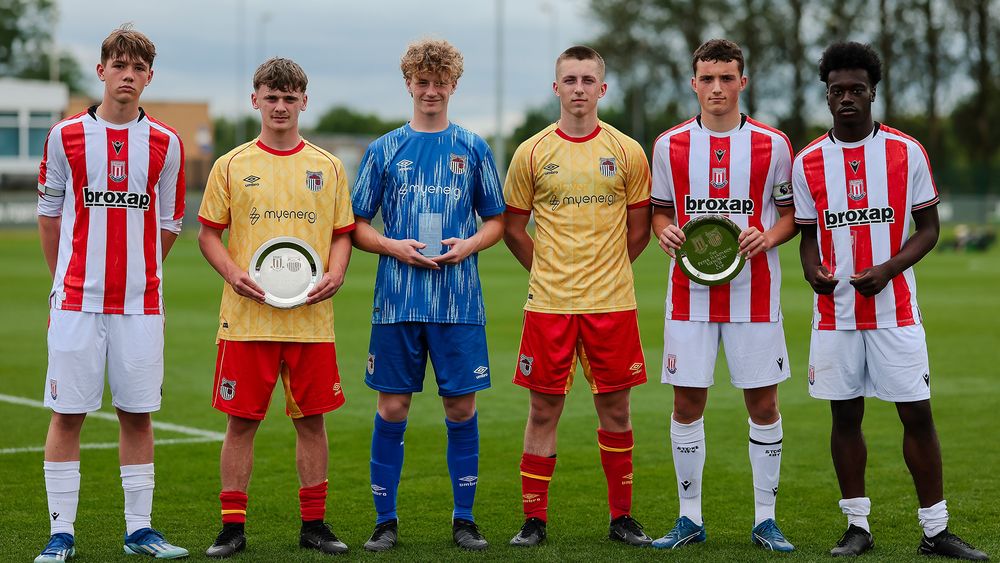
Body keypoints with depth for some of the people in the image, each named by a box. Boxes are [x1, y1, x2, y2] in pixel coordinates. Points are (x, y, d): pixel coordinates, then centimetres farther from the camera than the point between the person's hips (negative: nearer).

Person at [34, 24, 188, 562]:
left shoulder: (165, 143, 4)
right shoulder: (65, 136, 2)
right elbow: (49, 213, 10)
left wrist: (135, 271, 11)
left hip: (139, 301, 1)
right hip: (76, 299, -1)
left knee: (137, 413, 6)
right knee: (67, 413, 0)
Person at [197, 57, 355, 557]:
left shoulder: (327, 167, 8)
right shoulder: (232, 165, 4)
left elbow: (343, 234, 12)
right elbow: (208, 233, 6)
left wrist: (335, 276, -7)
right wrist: (233, 274, -11)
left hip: (311, 317, 1)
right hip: (246, 318, -1)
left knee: (312, 420, 5)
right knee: (241, 421, 1)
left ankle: (314, 524, 15)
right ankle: (232, 527, 9)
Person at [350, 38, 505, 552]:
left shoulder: (473, 149, 7)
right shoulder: (385, 150, 6)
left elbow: (496, 221, 11)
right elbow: (357, 225, 8)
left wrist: (468, 245, -8)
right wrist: (393, 246, -10)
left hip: (459, 300, 0)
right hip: (397, 300, 0)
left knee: (462, 407, 2)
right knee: (392, 408, 2)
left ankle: (464, 519, 13)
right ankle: (385, 520, 11)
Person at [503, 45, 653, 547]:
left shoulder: (626, 152, 3)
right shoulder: (531, 153, 3)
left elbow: (638, 227, 10)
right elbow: (513, 226, 10)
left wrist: (605, 270, 7)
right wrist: (548, 270, 7)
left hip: (612, 302, 0)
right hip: (548, 301, 0)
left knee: (615, 408, 5)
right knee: (544, 409, 3)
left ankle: (622, 516, 16)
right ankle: (534, 519, 10)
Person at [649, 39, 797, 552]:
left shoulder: (772, 144, 1)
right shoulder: (669, 145, 4)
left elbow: (791, 214, 7)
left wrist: (768, 237, -13)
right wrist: (666, 233, -8)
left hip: (754, 292, -1)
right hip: (690, 293, 1)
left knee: (763, 401, 2)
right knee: (687, 401, 2)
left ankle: (765, 520, 13)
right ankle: (689, 519, 13)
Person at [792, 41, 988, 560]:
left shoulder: (907, 152, 1)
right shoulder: (808, 162, 5)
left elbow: (928, 228, 3)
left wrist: (887, 269, -13)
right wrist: (813, 270, -9)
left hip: (895, 309, -1)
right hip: (834, 312, 2)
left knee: (917, 414, -2)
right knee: (845, 415, 6)